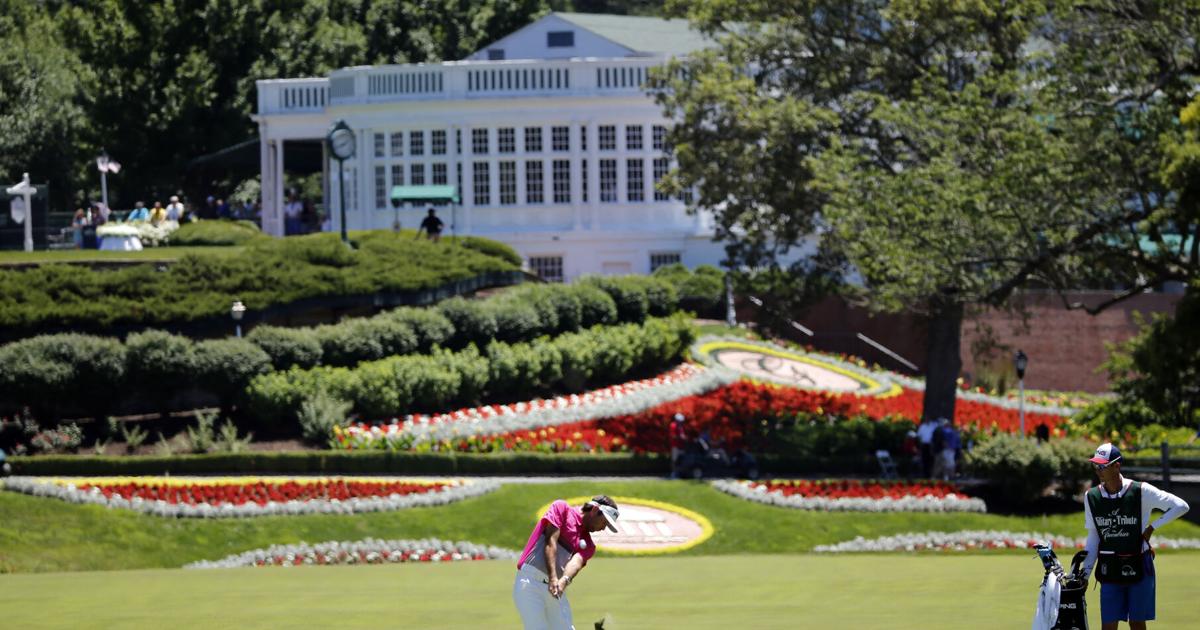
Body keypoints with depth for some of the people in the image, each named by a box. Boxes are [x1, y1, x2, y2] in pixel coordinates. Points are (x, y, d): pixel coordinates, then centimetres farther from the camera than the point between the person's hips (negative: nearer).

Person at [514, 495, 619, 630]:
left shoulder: (588, 546, 17)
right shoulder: (561, 508, 5)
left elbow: (576, 562, -5)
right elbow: (551, 540, -8)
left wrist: (564, 581, -28)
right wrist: (553, 577, -22)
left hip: (555, 590, 6)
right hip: (530, 582, -6)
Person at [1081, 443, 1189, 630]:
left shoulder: (1140, 491, -11)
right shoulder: (1091, 497, 1)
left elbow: (1181, 506, -7)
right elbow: (1093, 539, 9)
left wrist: (1152, 528, -8)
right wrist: (1085, 573, 4)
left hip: (1139, 568, -2)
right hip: (1110, 571, 3)